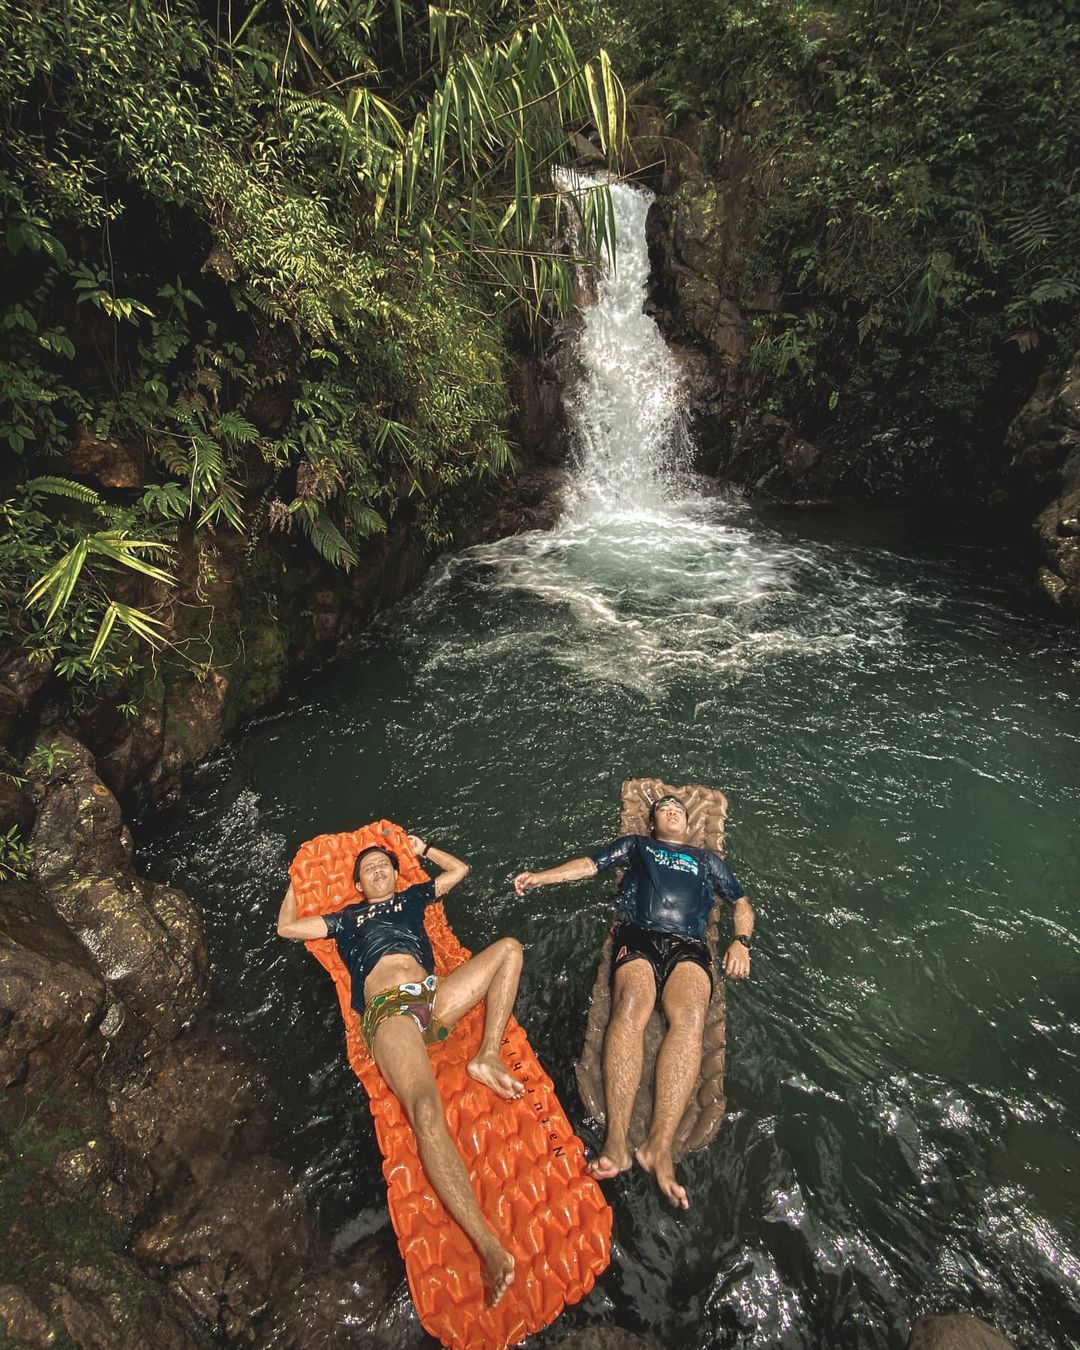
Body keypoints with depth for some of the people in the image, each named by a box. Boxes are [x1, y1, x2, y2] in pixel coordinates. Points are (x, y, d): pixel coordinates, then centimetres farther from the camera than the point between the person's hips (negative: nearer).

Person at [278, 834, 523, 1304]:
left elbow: (459, 869, 40)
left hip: (436, 997, 4)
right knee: (425, 1111, -33)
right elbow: (285, 928, 32)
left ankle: (487, 1057, -24)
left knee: (509, 948, -17)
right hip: (389, 1012, -4)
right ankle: (489, 1247, -42)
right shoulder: (346, 917, 28)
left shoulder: (411, 898, 31)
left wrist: (421, 849, 47)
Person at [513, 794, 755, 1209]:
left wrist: (741, 942, 10)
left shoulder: (706, 858, 33)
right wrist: (540, 877, 9)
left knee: (689, 1017, -31)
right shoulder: (636, 844, 30)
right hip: (638, 936, -1)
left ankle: (659, 1146, -39)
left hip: (689, 945, 1)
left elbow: (741, 902, 30)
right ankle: (616, 1141, -39)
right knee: (631, 1007, -31)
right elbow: (589, 865, 22)